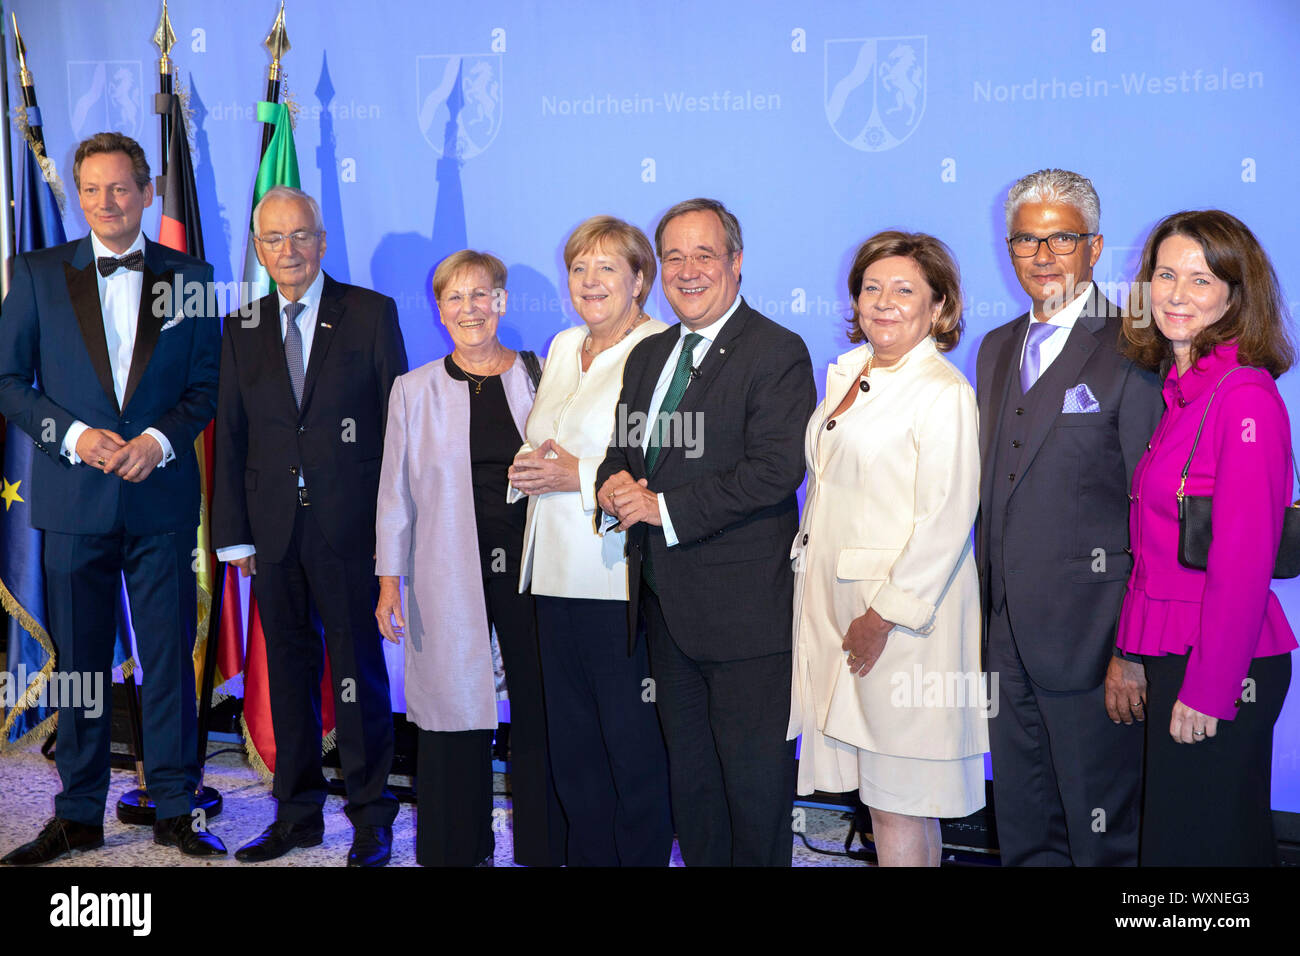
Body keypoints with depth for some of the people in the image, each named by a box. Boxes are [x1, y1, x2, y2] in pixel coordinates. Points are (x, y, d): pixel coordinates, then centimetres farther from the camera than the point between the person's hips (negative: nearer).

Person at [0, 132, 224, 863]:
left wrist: (161, 438, -11)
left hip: (162, 497, 0)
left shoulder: (189, 276, 6)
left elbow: (209, 384, 6)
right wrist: (74, 435, -11)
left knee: (171, 657, 3)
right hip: (74, 498, 0)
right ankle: (79, 816, 19)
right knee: (80, 659, 8)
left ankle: (175, 811, 15)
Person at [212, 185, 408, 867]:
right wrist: (234, 533, 5)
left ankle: (370, 816, 16)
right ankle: (297, 815, 24)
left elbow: (398, 420, -1)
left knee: (358, 669, 3)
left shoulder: (371, 313, 1)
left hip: (350, 527, -3)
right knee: (288, 670, 11)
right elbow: (230, 437, 10)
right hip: (274, 528, 4)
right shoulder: (243, 330, 10)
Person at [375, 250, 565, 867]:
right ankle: (460, 849, 18)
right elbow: (396, 491, 7)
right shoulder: (415, 390, 8)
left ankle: (544, 848, 17)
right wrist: (389, 581, 2)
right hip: (450, 576, 0)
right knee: (456, 714, 2)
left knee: (541, 711, 3)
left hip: (531, 565, 0)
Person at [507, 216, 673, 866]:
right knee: (572, 746, 13)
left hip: (622, 581, -7)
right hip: (557, 575, 7)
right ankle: (587, 857, 25)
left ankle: (642, 856, 14)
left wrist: (581, 477, -16)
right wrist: (528, 467, 5)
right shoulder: (562, 347, 17)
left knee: (635, 752, 0)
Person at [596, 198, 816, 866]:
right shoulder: (647, 356, 15)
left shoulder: (777, 353, -10)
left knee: (754, 781, 3)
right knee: (688, 777, 18)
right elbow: (625, 446, 18)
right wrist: (615, 481, -7)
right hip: (666, 606, 7)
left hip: (745, 610, -7)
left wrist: (664, 508, -17)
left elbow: (775, 469, -20)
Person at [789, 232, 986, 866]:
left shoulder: (943, 391, -11)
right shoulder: (846, 372, 13)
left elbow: (946, 517, -17)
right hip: (833, 600, 8)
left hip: (903, 608, -8)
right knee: (873, 788, 14)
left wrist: (883, 614, -18)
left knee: (900, 800, -1)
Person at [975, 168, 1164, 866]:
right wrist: (987, 616, 12)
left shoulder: (1132, 353, -10)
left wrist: (1135, 650, -17)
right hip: (1007, 641, 7)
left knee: (1103, 839, 7)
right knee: (1022, 836, 17)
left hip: (1090, 643, -7)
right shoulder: (997, 349, 13)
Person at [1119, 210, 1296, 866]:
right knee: (1168, 834, 18)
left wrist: (1206, 689, -17)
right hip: (1169, 654, 8)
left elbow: (1243, 560, -18)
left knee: (1201, 842, 5)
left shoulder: (1246, 397, -16)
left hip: (1222, 665, -8)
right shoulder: (1175, 389, 9)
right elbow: (1159, 537, 9)